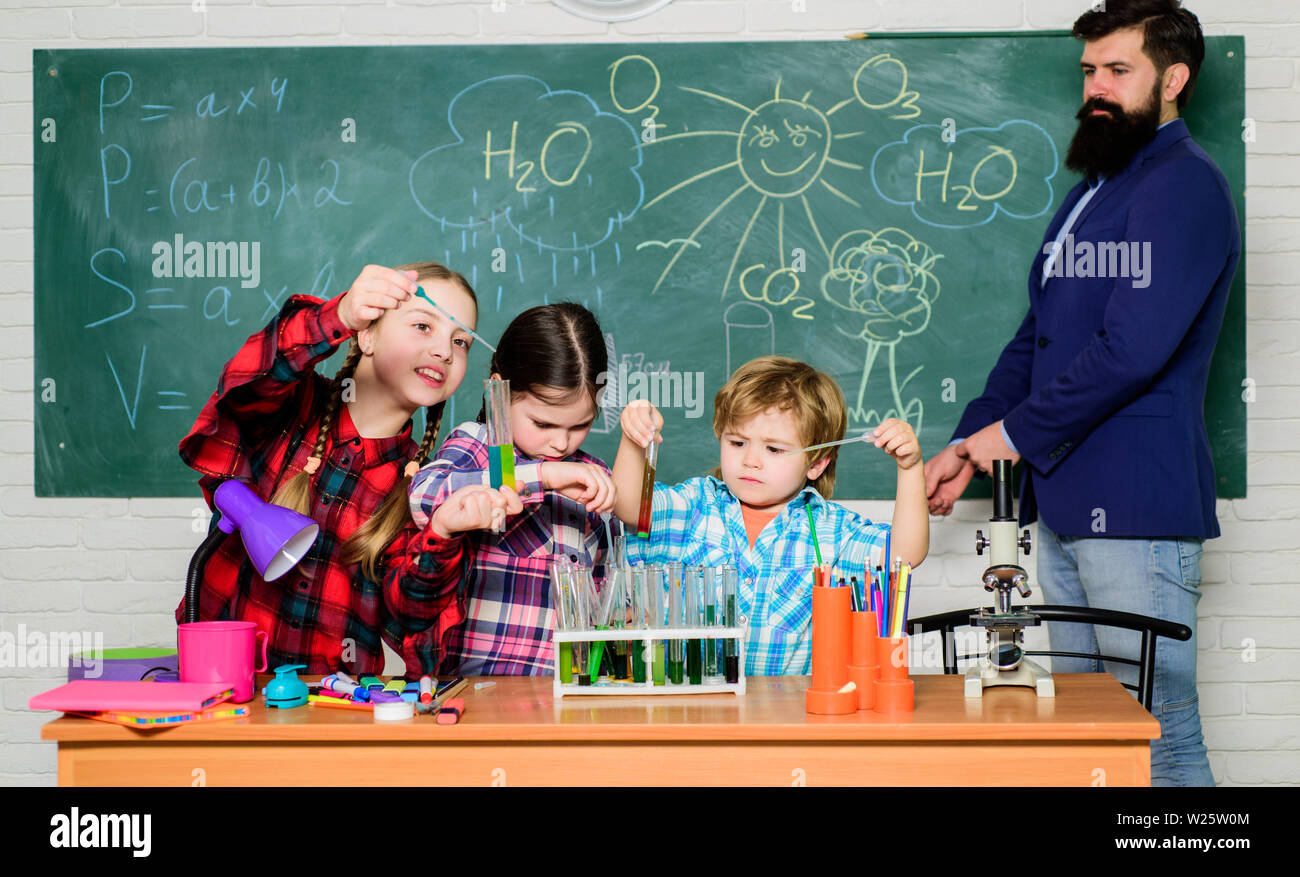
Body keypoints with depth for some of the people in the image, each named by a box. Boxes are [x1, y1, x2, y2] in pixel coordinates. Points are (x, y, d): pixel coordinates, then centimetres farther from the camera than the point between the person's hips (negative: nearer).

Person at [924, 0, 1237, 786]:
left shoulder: (1184, 186, -9)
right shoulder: (1094, 189, 20)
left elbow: (1133, 348, -19)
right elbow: (1038, 336, 23)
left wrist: (1013, 432, -9)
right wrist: (967, 446, 14)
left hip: (1136, 507, -9)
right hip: (1064, 501, 9)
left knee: (1160, 736, -4)